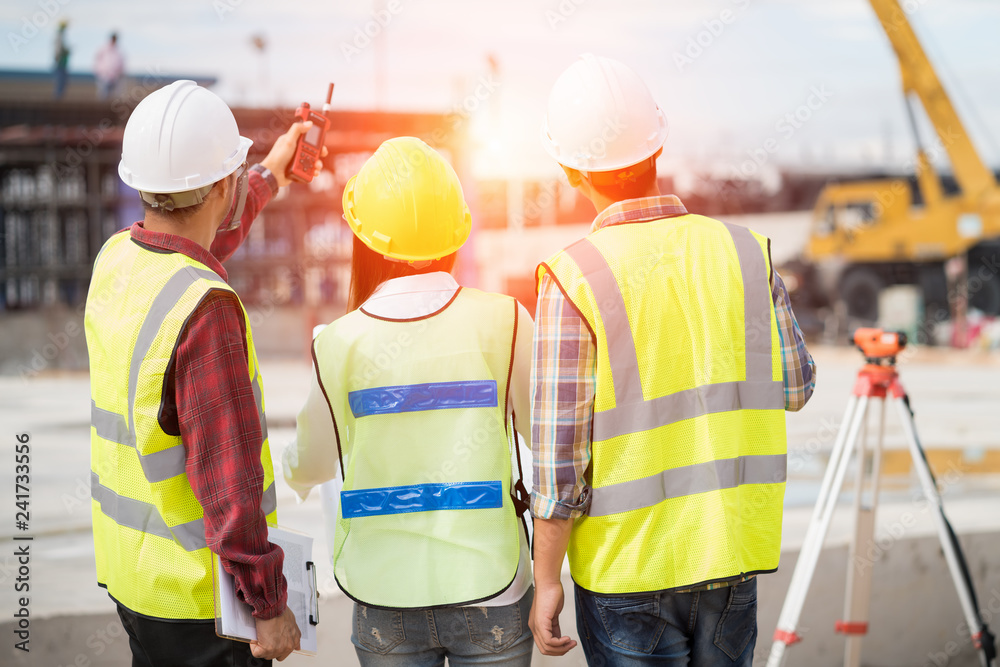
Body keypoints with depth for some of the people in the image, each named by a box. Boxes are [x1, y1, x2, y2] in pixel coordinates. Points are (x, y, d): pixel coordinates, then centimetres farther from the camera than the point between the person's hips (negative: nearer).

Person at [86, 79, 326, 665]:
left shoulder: (115, 260, 0)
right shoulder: (206, 308, -27)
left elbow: (186, 249, 26)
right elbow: (226, 478, -27)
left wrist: (269, 178, 39)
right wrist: (269, 603, -18)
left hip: (128, 567, 9)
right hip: (198, 591, -8)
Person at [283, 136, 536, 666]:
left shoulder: (339, 344, -7)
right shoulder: (503, 322, -9)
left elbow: (311, 468, 8)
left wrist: (295, 475, 31)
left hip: (386, 595, 1)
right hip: (488, 585, -1)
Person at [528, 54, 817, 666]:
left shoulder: (574, 280, -15)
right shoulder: (745, 253, -3)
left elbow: (559, 458, -14)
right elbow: (794, 388, 11)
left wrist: (547, 582, -5)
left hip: (628, 568, -4)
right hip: (733, 554, 4)